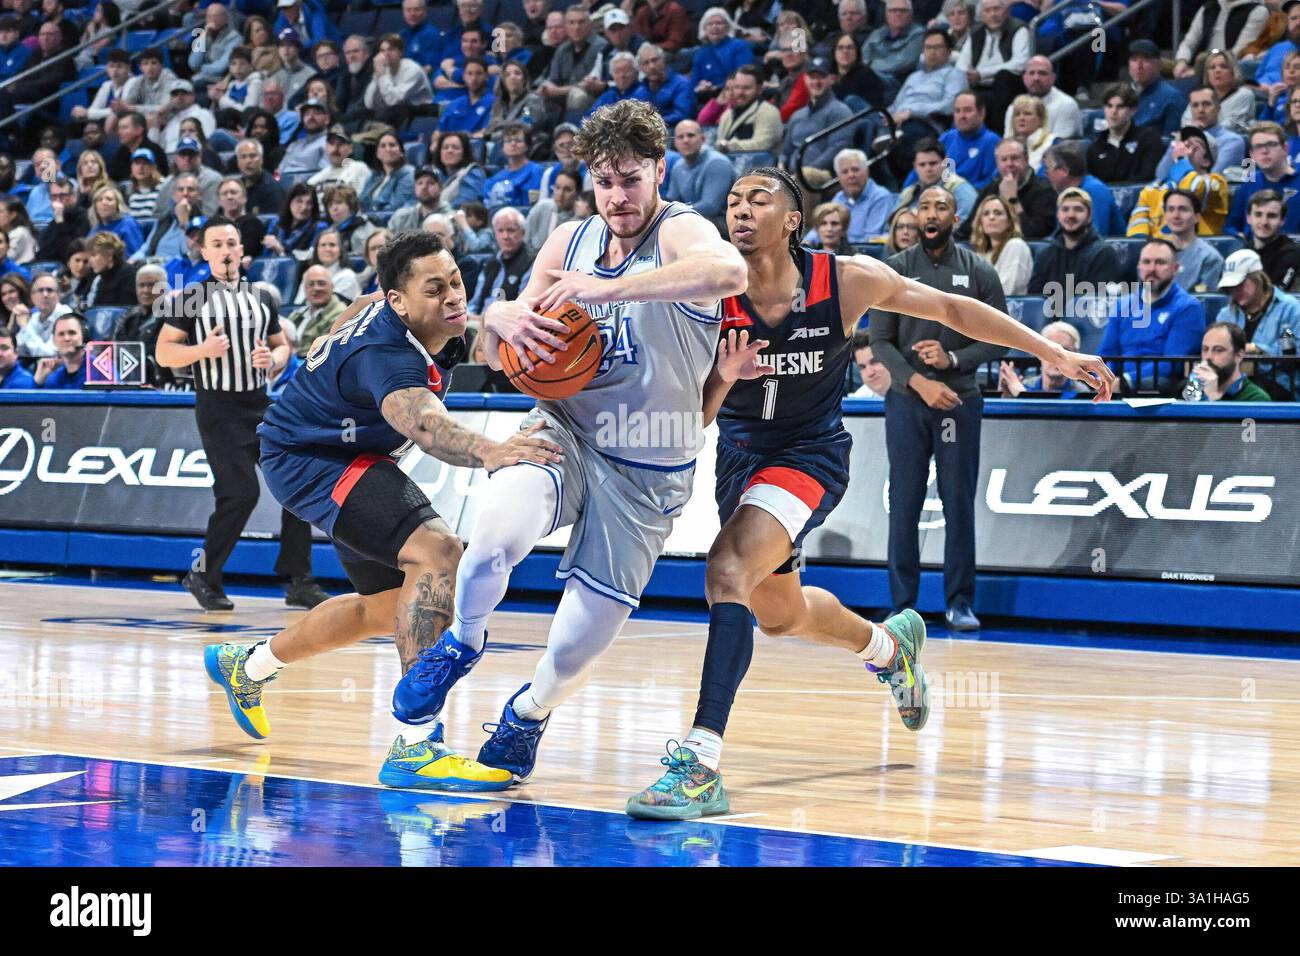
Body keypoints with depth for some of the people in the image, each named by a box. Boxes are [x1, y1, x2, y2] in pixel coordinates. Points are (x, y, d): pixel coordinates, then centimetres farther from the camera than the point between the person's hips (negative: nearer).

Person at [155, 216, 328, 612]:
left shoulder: (261, 299, 14)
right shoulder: (191, 299, -1)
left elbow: (282, 345, 21)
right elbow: (163, 353, -3)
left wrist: (273, 359, -3)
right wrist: (203, 350, -21)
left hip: (260, 406, 5)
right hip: (218, 411, -5)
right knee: (241, 493, -15)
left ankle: (299, 582, 6)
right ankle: (202, 577, 2)